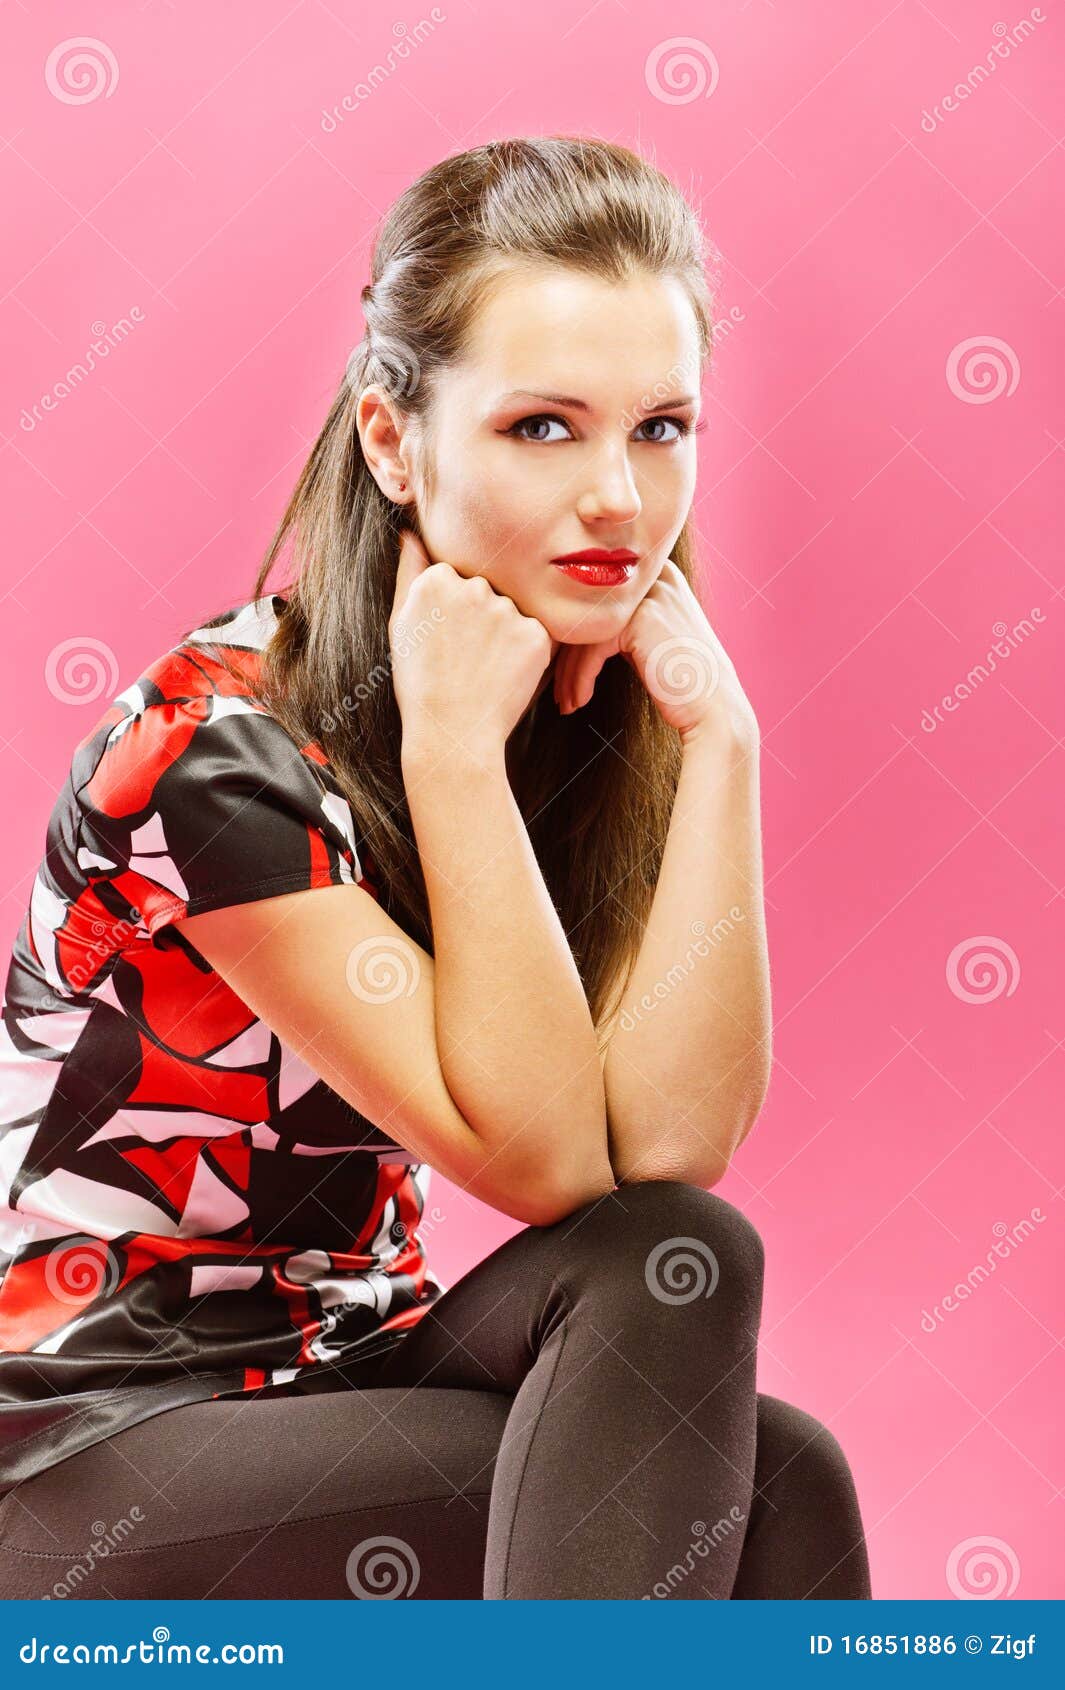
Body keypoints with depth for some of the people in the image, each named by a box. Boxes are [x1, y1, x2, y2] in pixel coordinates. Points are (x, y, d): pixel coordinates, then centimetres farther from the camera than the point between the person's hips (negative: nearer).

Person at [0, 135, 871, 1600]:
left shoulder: (593, 721, -1)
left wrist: (717, 738, -19)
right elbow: (544, 1162, -23)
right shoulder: (215, 752, -20)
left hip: (338, 1368, 6)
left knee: (771, 1484, -22)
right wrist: (456, 751, -25)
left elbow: (670, 1143, -16)